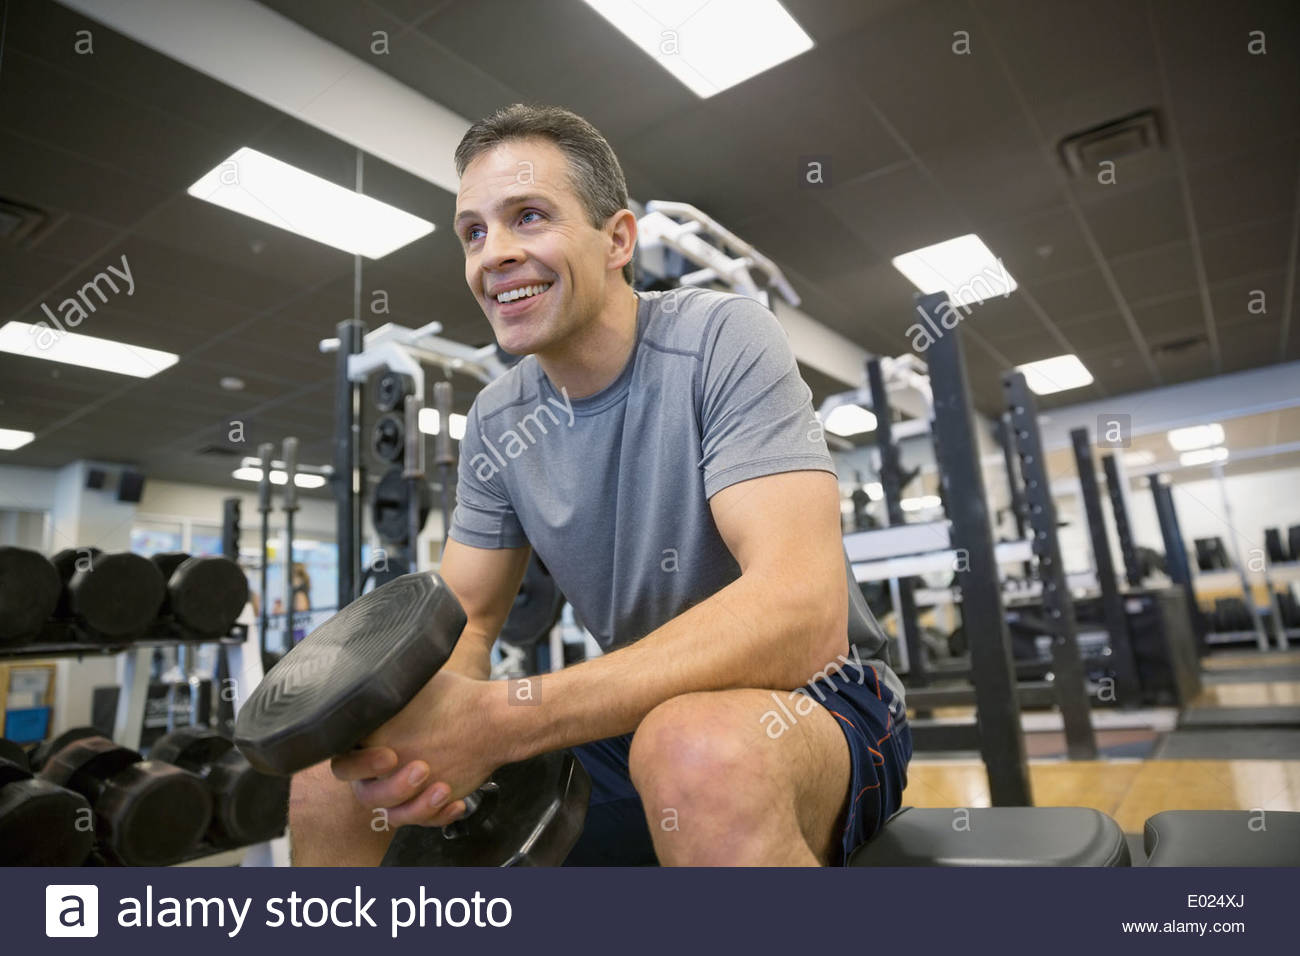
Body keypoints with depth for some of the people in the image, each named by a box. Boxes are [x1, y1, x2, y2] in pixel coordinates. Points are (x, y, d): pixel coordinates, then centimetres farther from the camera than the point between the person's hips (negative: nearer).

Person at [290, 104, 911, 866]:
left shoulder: (725, 340, -18)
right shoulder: (496, 423, 0)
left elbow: (803, 615, -30)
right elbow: (466, 620, 3)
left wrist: (496, 718, -36)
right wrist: (411, 725, -22)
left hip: (811, 703, -4)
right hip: (634, 720, 5)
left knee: (705, 750, -39)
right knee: (332, 770, -5)